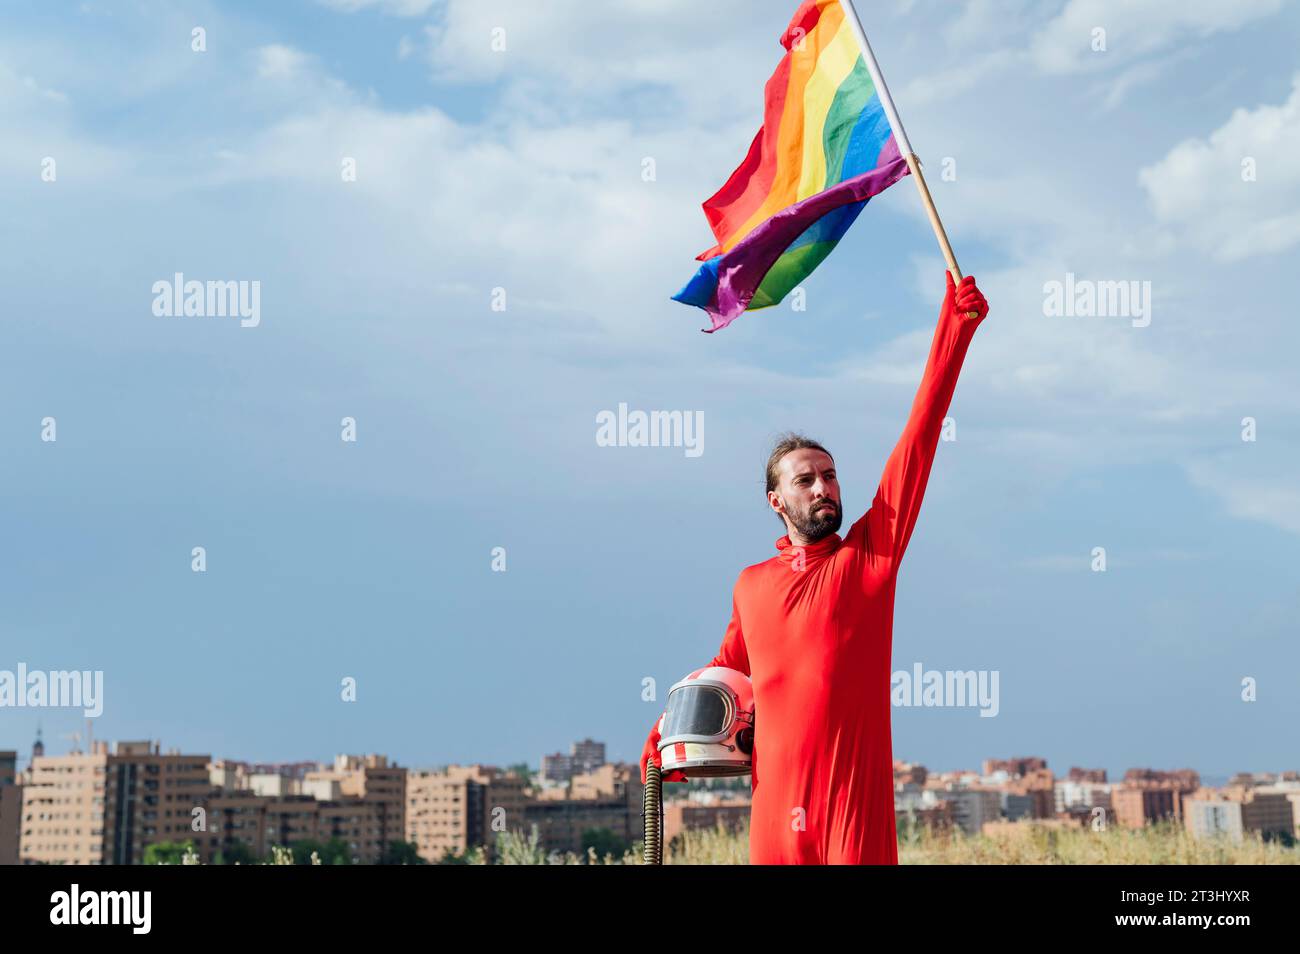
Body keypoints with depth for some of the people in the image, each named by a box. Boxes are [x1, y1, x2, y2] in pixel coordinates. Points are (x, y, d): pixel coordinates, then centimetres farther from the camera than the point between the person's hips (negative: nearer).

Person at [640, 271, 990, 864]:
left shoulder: (868, 555, 3)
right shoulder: (752, 585, 13)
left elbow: (921, 433, -3)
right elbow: (727, 669, 28)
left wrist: (953, 327, -8)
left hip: (856, 798, -2)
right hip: (776, 802, 3)